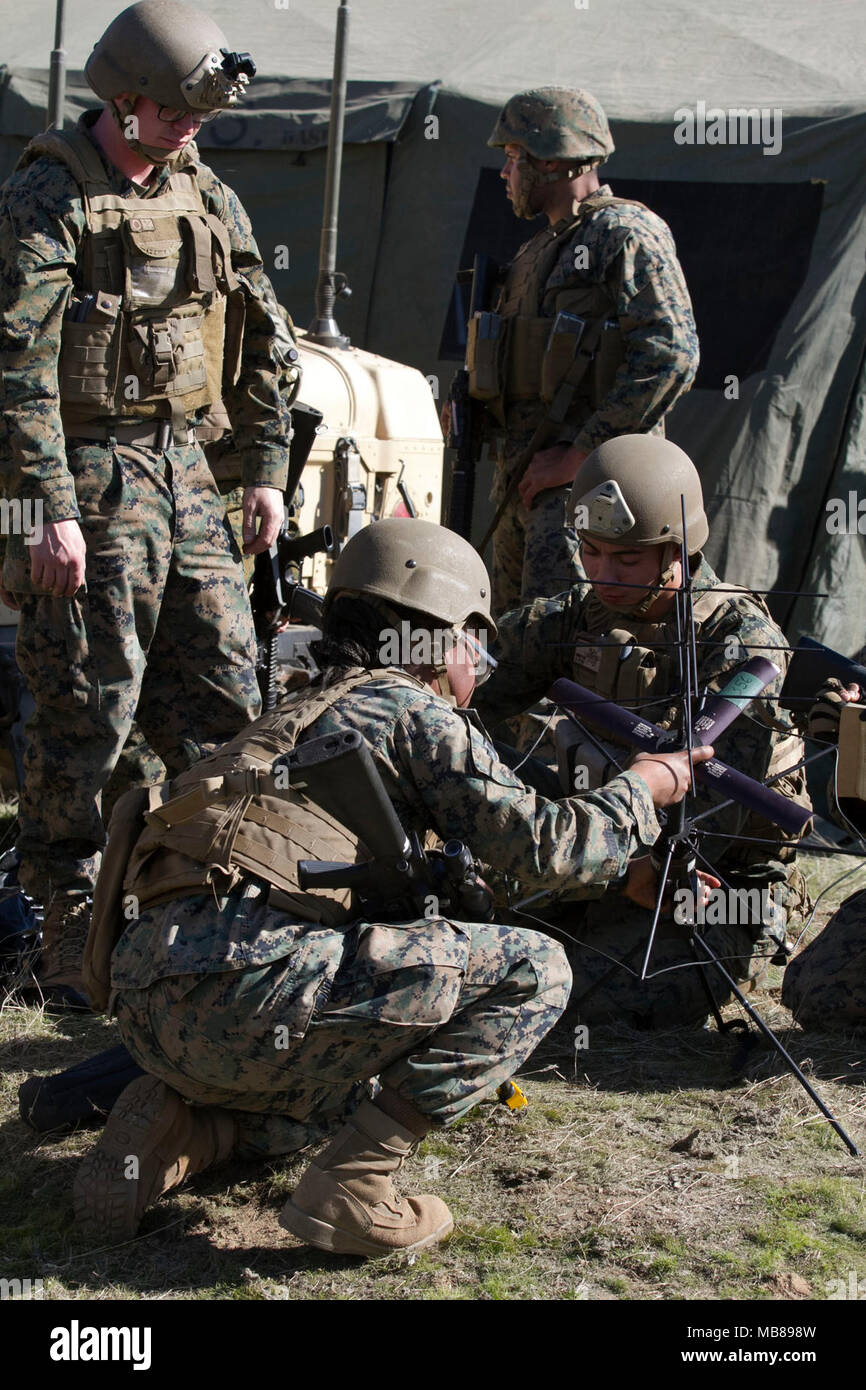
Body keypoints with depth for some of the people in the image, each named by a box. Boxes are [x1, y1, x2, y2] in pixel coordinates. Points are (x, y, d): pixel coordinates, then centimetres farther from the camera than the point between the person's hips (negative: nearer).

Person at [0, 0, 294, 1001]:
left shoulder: (208, 199, 12)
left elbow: (255, 343, 19)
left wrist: (266, 469, 14)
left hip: (178, 465, 7)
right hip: (87, 472, -7)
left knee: (221, 685, 9)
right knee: (86, 704, -4)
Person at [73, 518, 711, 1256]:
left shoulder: (309, 712, 31)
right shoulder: (410, 710, 5)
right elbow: (541, 844, 1)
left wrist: (622, 867, 39)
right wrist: (645, 787, 19)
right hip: (241, 981, -9)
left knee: (335, 1098, 39)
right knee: (532, 973, -1)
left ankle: (167, 1129, 12)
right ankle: (349, 1190, -7)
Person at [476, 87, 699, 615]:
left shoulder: (626, 235, -8)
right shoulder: (540, 251, 21)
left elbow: (670, 357, -20)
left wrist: (578, 455, -19)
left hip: (590, 479, -10)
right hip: (522, 480, 10)